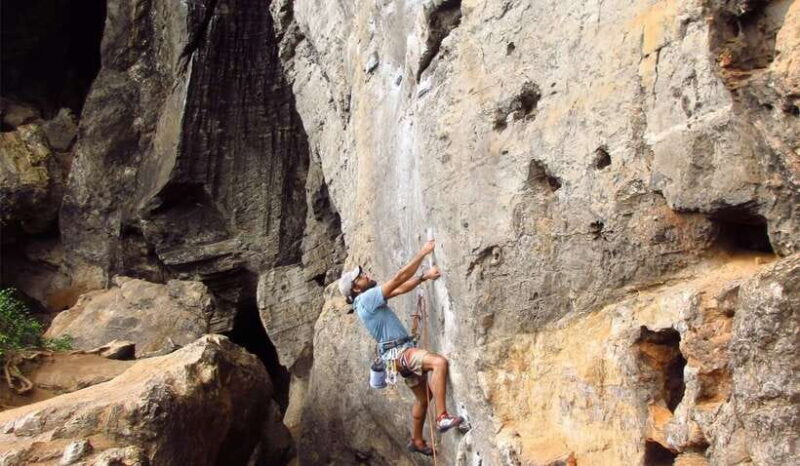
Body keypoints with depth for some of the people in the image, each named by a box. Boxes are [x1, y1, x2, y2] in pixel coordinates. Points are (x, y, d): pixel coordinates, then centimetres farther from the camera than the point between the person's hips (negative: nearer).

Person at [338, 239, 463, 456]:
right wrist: (423, 252, -10)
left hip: (402, 352, 10)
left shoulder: (369, 299, 16)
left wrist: (423, 276, 1)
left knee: (423, 397, 20)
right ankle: (442, 417, -32)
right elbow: (399, 278, -15)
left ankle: (417, 441, 34)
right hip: (399, 351, -10)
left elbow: (401, 289, 15)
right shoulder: (367, 298, -13)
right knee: (439, 362, -32)